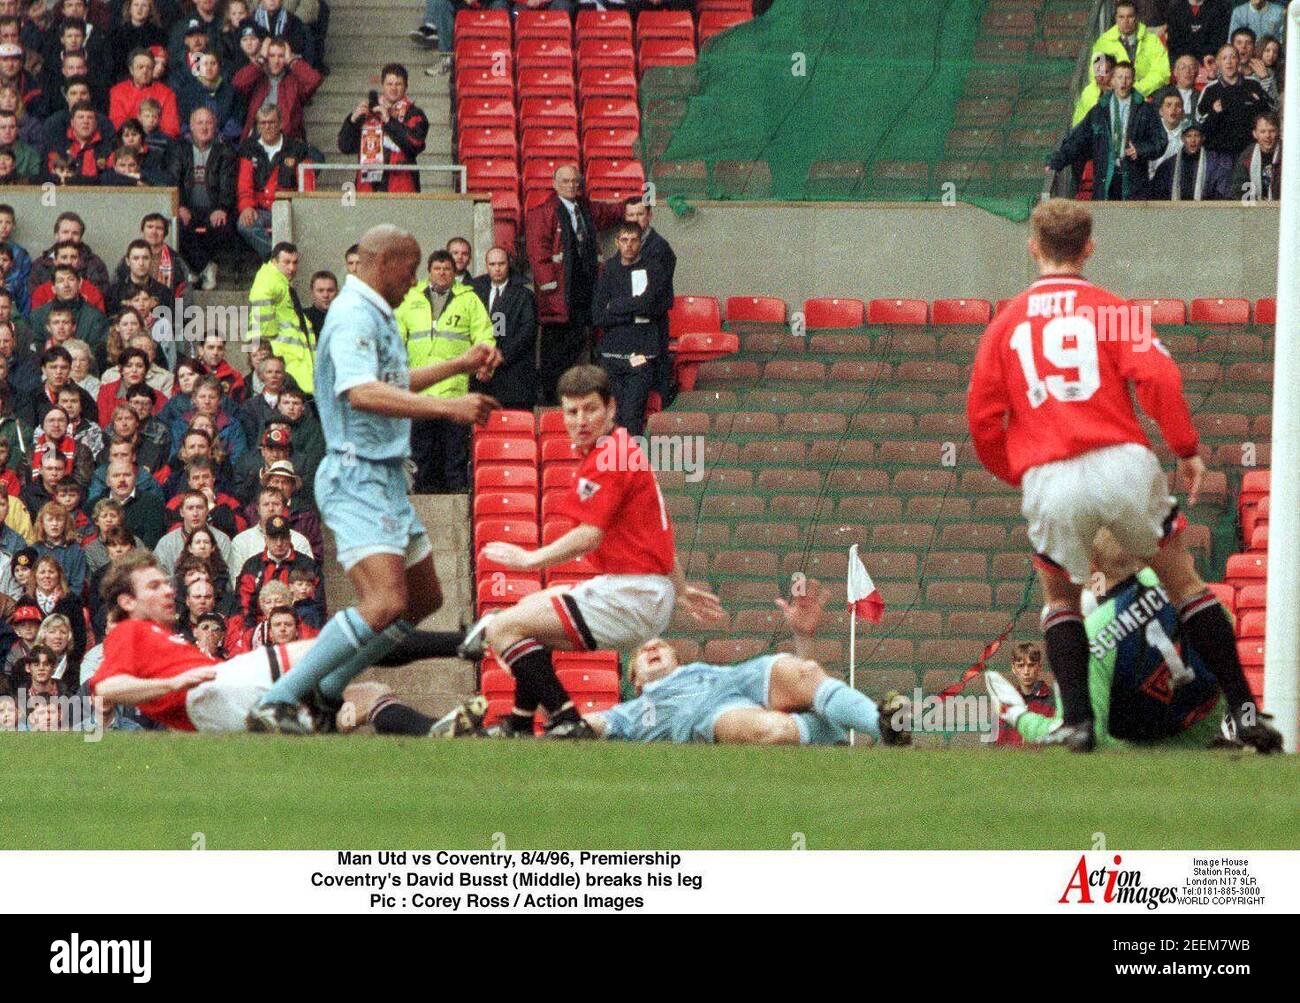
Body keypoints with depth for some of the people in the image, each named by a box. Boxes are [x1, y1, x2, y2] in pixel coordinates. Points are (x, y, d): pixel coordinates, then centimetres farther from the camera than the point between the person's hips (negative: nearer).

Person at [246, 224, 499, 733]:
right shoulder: (355, 317, -15)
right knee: (385, 603, -24)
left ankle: (325, 691, 21)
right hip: (357, 477, -11)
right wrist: (448, 407, -35)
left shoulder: (376, 316, 19)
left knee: (424, 599, 17)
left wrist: (461, 365, 41)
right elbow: (361, 393, -32)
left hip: (387, 479, 11)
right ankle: (276, 704, -24)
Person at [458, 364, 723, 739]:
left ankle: (568, 722, -20)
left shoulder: (606, 459, -14)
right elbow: (657, 531, 27)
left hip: (631, 594, -11)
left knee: (504, 629, -13)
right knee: (530, 609, 30)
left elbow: (589, 536, -24)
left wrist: (529, 559, -14)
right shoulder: (624, 449, 17)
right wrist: (680, 590, 34)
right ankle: (520, 725, 33)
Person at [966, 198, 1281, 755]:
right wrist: (1187, 449, 2)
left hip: (1048, 481, 1)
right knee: (1184, 581, 14)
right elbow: (1157, 378, -8)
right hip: (1121, 465, -1)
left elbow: (982, 420, 11)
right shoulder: (1110, 309, 6)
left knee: (1060, 597, 23)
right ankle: (1244, 710, 8)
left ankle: (1077, 721, 8)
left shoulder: (1005, 323, 12)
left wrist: (1016, 474, 26)